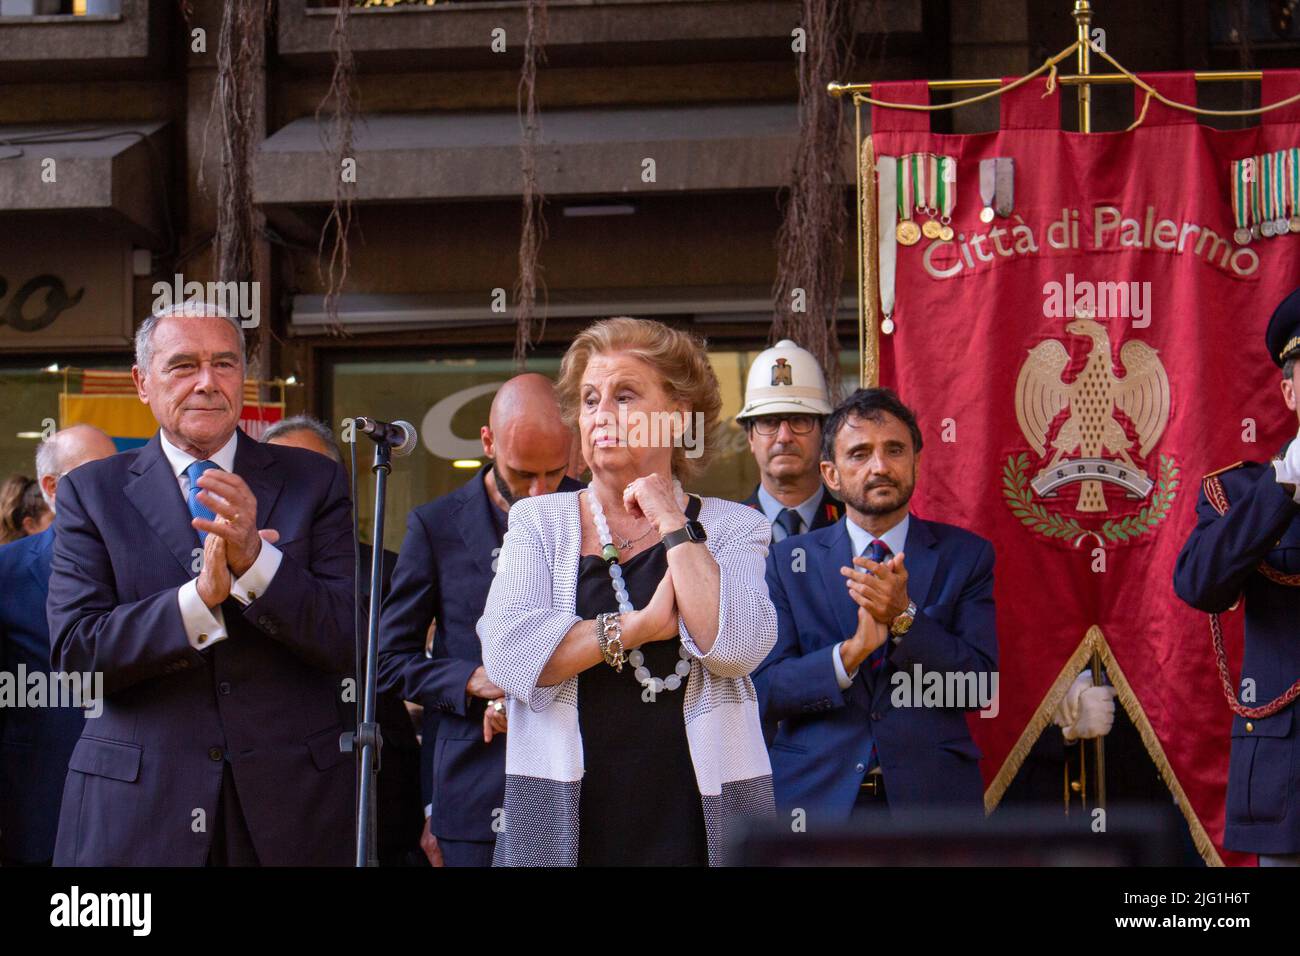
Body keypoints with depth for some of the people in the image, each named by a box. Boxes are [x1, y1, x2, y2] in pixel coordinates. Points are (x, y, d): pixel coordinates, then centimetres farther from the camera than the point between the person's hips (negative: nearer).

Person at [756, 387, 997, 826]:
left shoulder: (965, 555, 4)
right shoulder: (788, 561, 5)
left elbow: (981, 687, -5)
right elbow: (765, 691, -4)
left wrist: (904, 617, -17)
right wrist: (852, 651, -19)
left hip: (930, 793, 0)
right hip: (816, 797, 0)